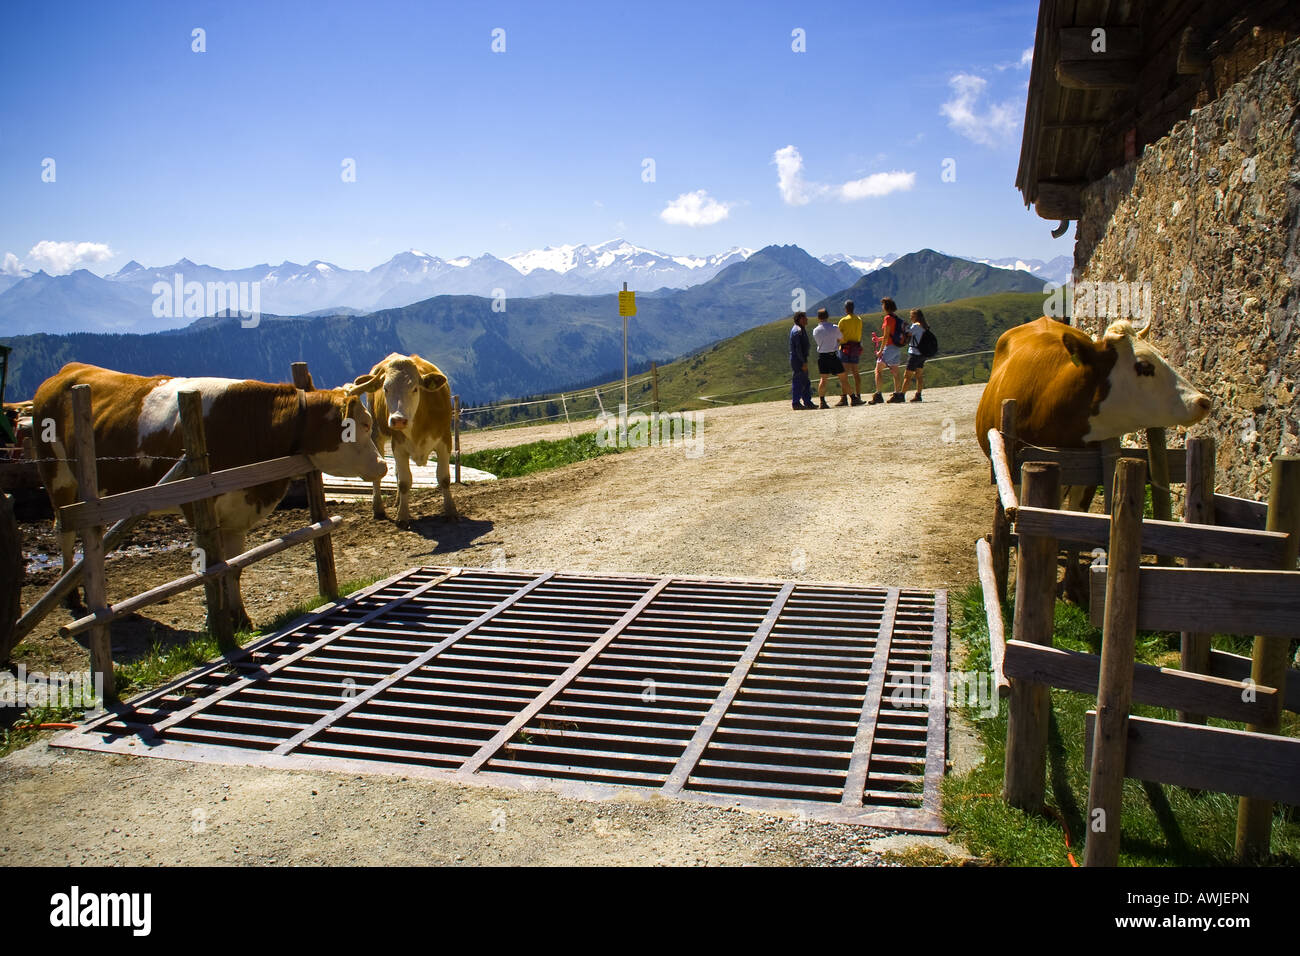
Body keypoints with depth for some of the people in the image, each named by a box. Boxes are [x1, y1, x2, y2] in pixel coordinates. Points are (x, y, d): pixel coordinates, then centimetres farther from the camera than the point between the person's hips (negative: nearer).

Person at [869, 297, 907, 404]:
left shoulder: (888, 318, -12)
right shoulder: (897, 318, 14)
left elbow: (886, 336, -16)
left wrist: (881, 350, -14)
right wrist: (879, 339, 27)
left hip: (890, 347, -9)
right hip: (898, 347, 9)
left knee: (878, 370, -5)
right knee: (896, 371, 11)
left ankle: (878, 395, -11)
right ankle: (898, 394, 11)